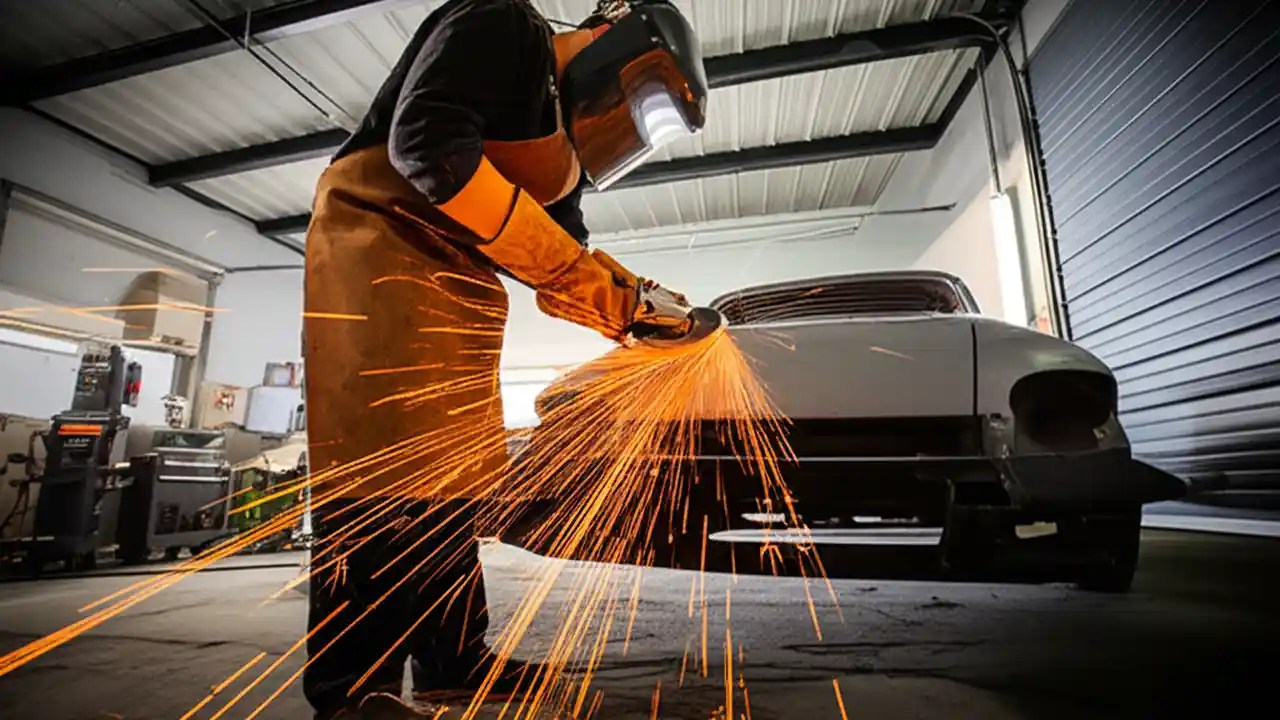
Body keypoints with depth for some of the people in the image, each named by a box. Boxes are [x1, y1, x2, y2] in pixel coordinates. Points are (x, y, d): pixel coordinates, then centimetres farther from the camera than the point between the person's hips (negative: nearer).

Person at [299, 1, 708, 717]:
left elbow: (568, 260, 15)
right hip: (380, 242, -8)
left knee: (449, 470, 6)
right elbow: (425, 140, -21)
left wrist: (634, 302, -1)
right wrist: (562, 262, -22)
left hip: (458, 283, 9)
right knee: (384, 464, -15)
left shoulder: (566, 138, 19)